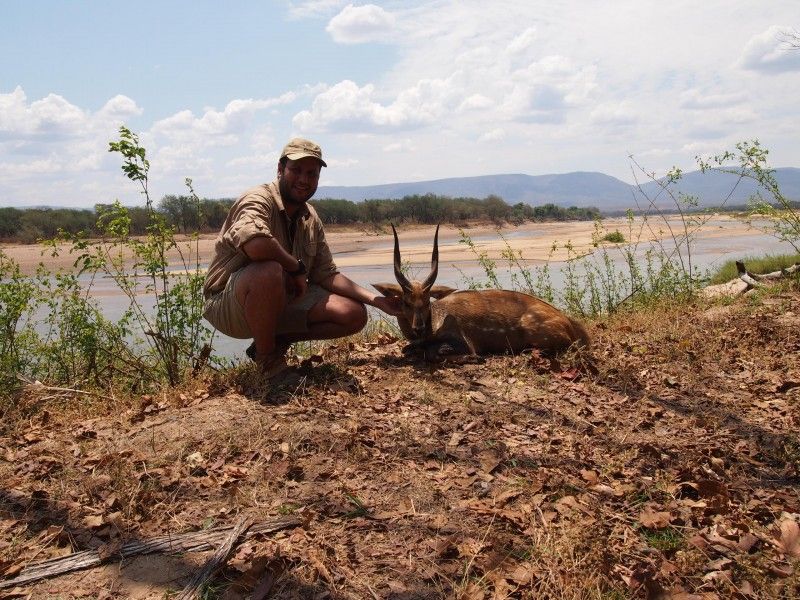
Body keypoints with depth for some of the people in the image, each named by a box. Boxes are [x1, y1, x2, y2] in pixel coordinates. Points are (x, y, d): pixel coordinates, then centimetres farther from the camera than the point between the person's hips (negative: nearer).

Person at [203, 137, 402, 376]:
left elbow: (326, 275, 8)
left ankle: (278, 340, 9)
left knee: (354, 315, -4)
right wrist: (297, 267, -24)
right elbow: (254, 243, -42)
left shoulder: (311, 219, 6)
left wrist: (376, 299, -3)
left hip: (283, 299, 7)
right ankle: (267, 357, -15)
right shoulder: (258, 200, -19)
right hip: (228, 304, -7)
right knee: (269, 271, -40)